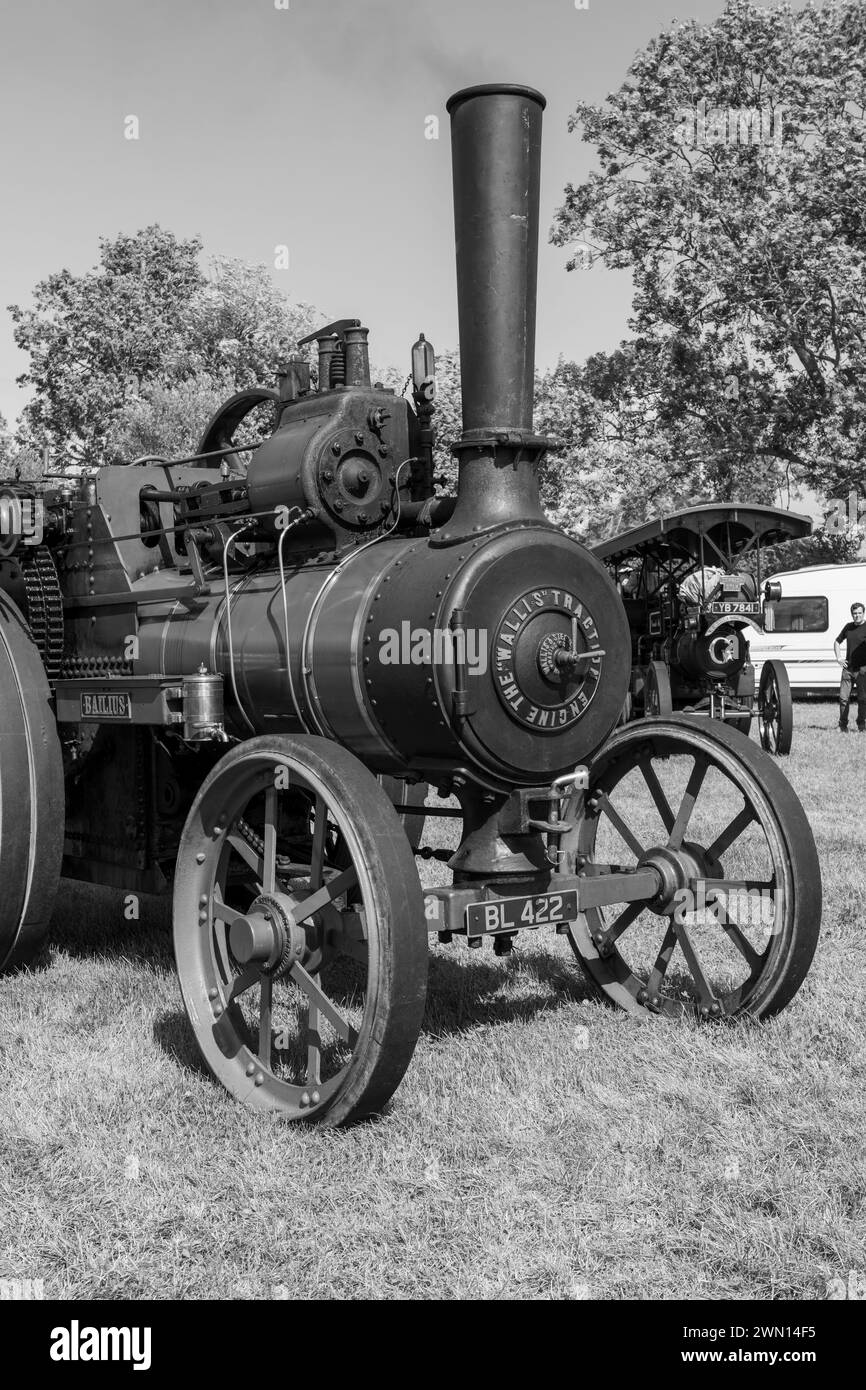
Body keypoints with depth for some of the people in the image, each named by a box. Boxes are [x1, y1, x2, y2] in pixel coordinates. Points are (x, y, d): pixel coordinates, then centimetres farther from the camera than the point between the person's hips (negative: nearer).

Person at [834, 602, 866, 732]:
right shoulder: (848, 627, 12)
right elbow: (837, 642, 27)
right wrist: (838, 658, 12)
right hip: (848, 668, 4)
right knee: (843, 697, 0)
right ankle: (843, 725, 10)